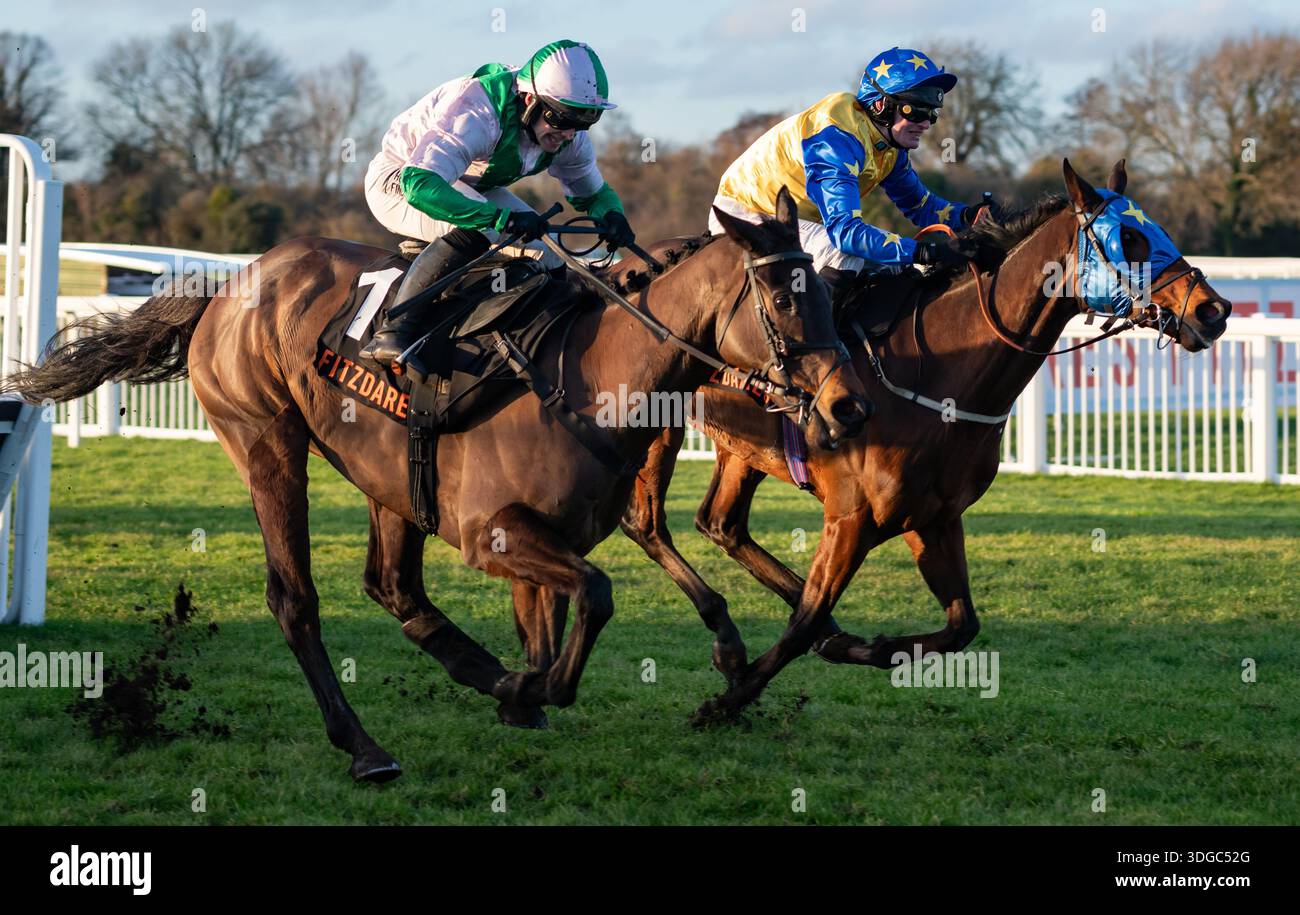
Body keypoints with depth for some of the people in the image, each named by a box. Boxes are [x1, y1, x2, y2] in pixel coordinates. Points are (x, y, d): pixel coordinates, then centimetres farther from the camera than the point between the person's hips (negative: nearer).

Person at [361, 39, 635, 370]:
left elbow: (593, 193, 4)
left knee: (548, 263, -8)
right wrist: (502, 218, -59)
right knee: (474, 228, -37)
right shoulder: (477, 115, -39)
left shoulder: (568, 137, -15)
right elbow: (418, 184, -50)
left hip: (473, 186, 7)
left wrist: (612, 217, -22)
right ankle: (393, 334, -35)